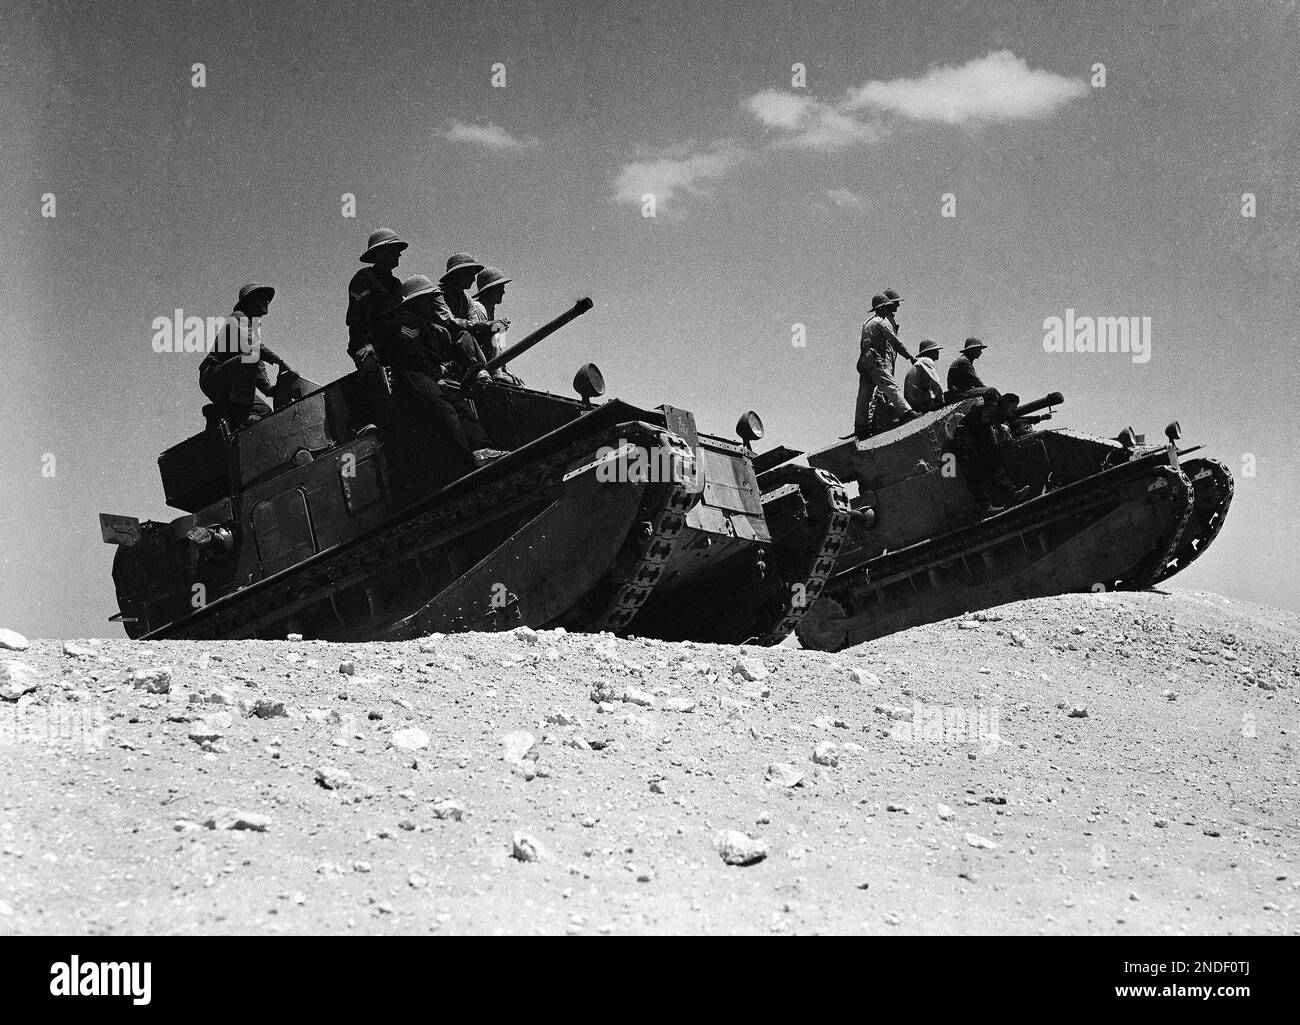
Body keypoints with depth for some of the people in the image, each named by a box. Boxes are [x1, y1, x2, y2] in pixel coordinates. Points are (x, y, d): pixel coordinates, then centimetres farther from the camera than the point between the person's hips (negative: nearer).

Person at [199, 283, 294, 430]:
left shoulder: (255, 325, 23)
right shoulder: (238, 318, -3)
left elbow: (259, 366, 18)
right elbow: (250, 346, -23)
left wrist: (270, 390, 1)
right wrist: (279, 361, -26)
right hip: (211, 377, -9)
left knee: (264, 411, -1)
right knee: (250, 358, -33)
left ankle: (219, 411, 5)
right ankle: (239, 409, -32)